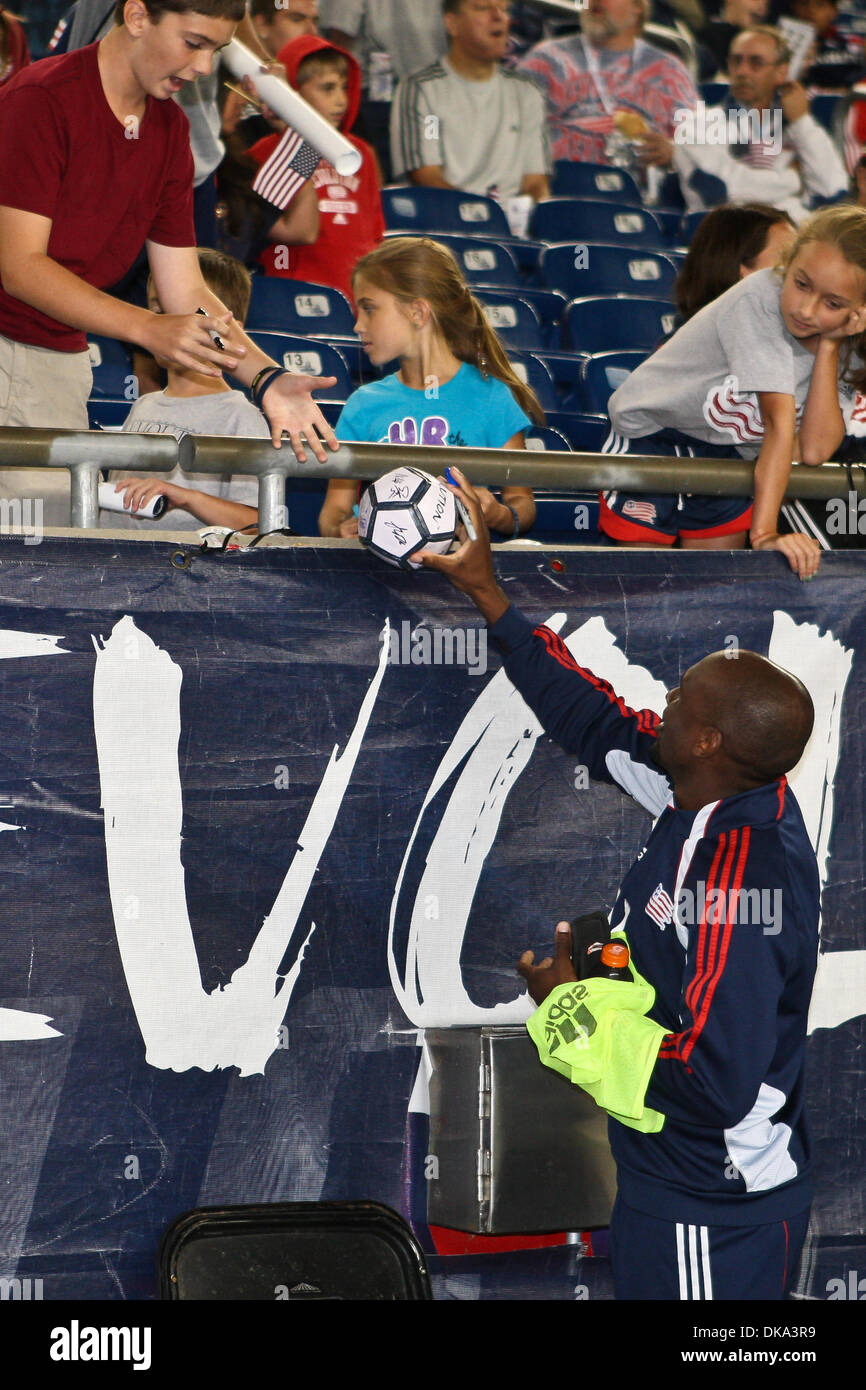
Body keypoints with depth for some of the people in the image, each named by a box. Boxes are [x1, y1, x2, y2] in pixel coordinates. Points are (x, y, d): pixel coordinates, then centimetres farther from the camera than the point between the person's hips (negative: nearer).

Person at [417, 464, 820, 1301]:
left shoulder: (738, 880, -28)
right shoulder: (742, 797, -2)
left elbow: (712, 1082, -30)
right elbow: (598, 722, 12)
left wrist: (569, 1010, -17)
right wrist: (487, 596, 15)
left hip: (711, 1218, -9)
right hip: (679, 1185, 9)